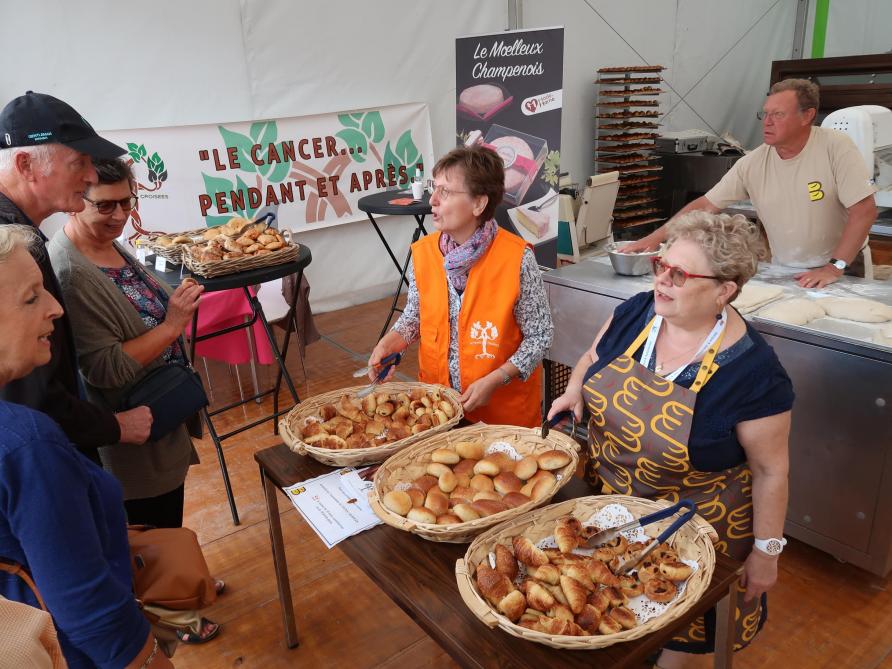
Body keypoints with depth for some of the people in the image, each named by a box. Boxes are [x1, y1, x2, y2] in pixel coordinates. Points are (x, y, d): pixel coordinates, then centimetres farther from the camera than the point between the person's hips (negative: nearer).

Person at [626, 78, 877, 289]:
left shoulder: (835, 147, -13)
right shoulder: (752, 164, -5)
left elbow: (864, 210, -14)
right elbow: (705, 206, -4)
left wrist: (835, 267, -19)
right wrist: (655, 238, -12)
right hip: (783, 272, 3)